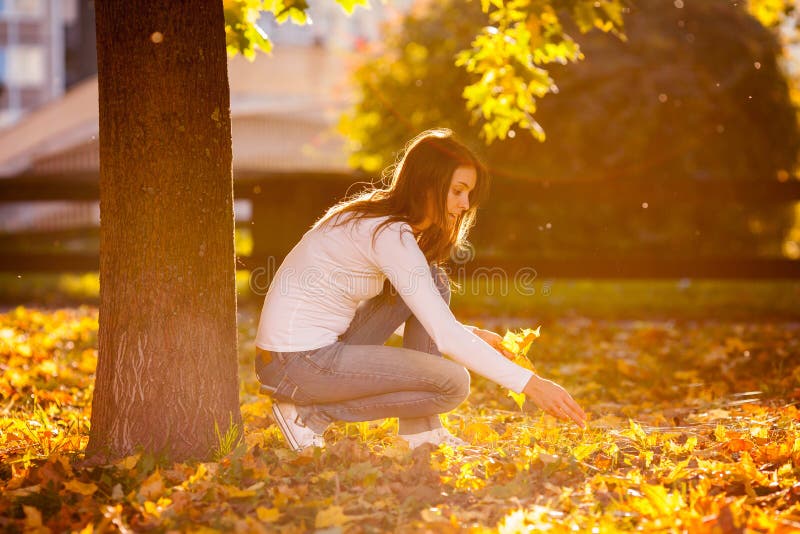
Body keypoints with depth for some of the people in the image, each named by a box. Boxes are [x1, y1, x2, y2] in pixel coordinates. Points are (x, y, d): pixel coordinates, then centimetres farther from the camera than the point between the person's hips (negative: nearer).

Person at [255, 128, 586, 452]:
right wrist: (528, 384, -23)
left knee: (432, 281, 6)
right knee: (453, 382, -11)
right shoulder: (391, 236, -20)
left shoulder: (380, 217, 10)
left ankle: (421, 432, 6)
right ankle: (312, 414, -3)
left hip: (325, 345, 10)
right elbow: (445, 337, -24)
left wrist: (473, 335, 7)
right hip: (298, 363, -10)